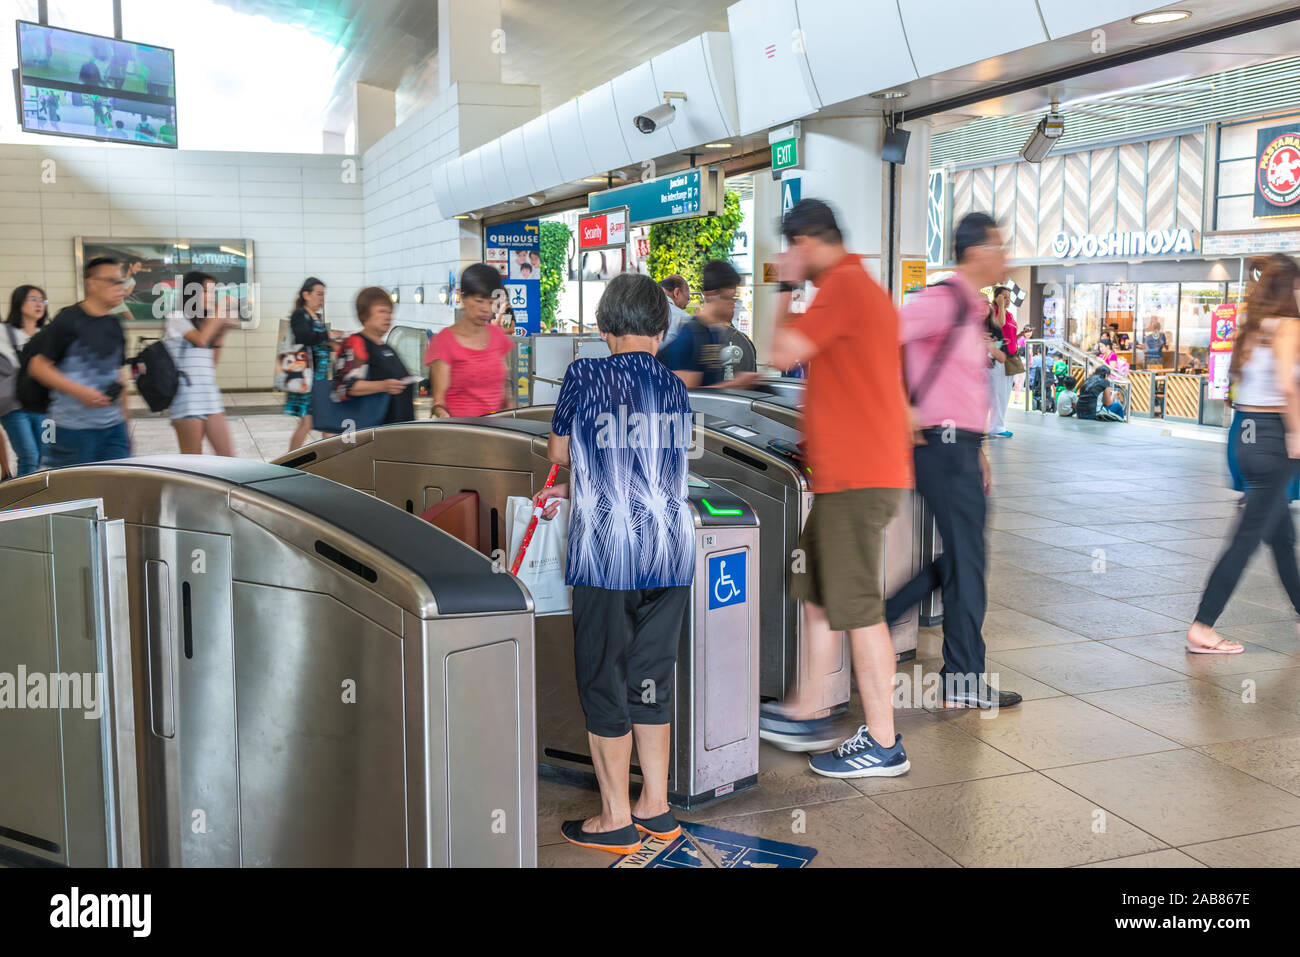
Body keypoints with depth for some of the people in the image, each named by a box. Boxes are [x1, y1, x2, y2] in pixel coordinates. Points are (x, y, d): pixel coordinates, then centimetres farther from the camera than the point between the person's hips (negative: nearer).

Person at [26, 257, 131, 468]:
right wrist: (80, 391, -17)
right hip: (73, 428, -6)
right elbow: (38, 366, -8)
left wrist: (123, 418, 19)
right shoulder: (68, 321, -7)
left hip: (113, 427, 6)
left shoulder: (114, 324, 13)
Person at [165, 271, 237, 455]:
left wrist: (222, 331, 10)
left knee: (227, 455, 1)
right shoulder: (177, 318, -2)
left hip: (209, 394, 7)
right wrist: (219, 313, -9)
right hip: (187, 397, -7)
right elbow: (200, 339, -19)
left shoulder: (204, 322, 19)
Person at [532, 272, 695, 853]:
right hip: (670, 551, 5)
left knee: (604, 684, 6)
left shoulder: (584, 377, -5)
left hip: (605, 553, -5)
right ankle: (656, 808, 23)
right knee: (653, 679, 15)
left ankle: (616, 820, 14)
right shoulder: (676, 389, 9)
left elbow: (559, 452, 9)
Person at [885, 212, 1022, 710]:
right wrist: (902, 409, -22)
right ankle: (964, 682, 7)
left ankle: (879, 614, 23)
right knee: (966, 560, -3)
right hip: (944, 444, -9)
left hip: (961, 445, 10)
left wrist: (977, 450, 20)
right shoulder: (943, 300, -13)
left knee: (963, 554, 15)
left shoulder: (973, 308, 17)